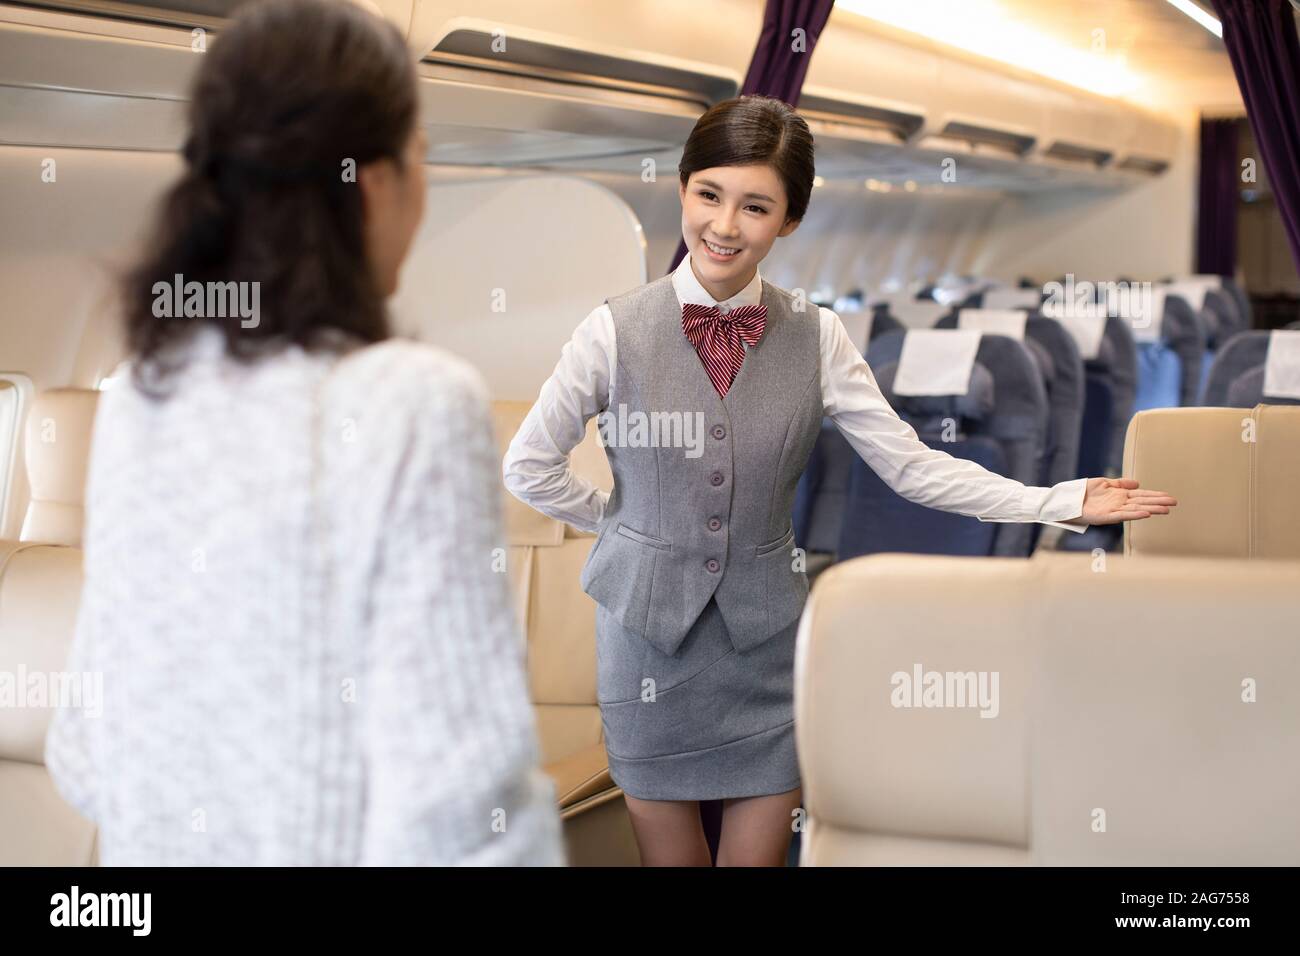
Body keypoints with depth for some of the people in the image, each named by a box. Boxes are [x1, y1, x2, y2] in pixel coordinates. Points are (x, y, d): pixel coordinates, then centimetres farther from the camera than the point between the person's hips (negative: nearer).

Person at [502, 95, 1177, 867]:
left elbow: (911, 464, -4)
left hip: (766, 636, 1)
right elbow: (530, 467, 0)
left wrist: (1063, 504, -10)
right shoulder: (615, 332, -9)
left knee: (761, 849, 10)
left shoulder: (815, 339, -4)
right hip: (648, 634, -1)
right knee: (670, 849, 13)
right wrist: (624, 522, 3)